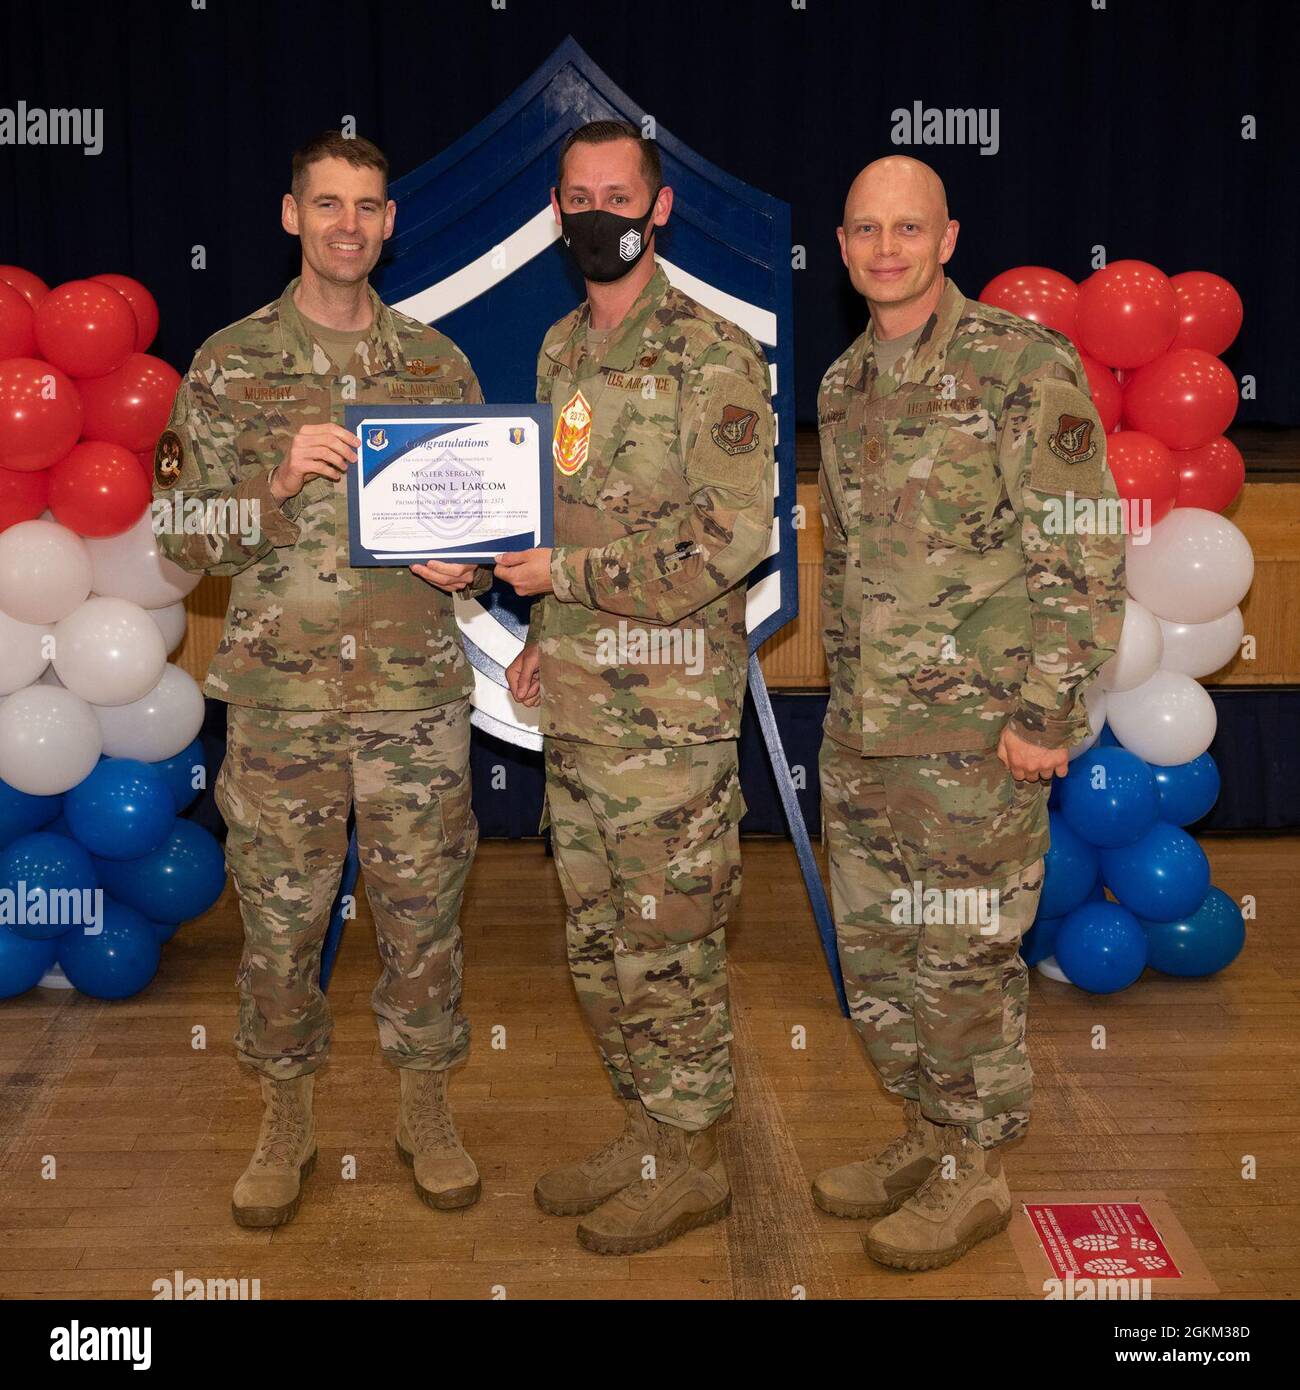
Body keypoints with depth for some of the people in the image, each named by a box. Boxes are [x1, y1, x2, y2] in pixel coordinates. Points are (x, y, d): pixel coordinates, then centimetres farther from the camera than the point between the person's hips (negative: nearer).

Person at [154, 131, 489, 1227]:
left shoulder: (438, 364, 8)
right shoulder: (230, 364, 2)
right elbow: (186, 538, 0)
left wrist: (469, 568, -8)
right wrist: (280, 482, -17)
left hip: (417, 695, 1)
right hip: (281, 697, -1)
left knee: (425, 916, 9)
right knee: (279, 921, 8)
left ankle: (427, 1112, 27)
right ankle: (287, 1125, 27)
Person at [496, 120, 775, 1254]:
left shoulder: (713, 355, -11)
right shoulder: (562, 351, 14)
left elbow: (733, 537, -18)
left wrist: (563, 574, -16)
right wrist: (545, 638, 10)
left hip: (668, 703, -8)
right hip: (574, 702, 8)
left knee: (670, 940, 2)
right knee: (599, 938, 16)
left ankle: (692, 1161, 18)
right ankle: (647, 1130, 32)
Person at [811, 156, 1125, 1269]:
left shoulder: (1026, 365, -10)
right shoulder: (843, 384, 12)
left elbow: (1087, 559, -13)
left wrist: (1044, 717, -16)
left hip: (976, 736, -7)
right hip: (861, 737, 7)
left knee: (965, 958, 4)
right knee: (874, 954, 15)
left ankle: (975, 1174, 22)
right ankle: (930, 1134, 35)